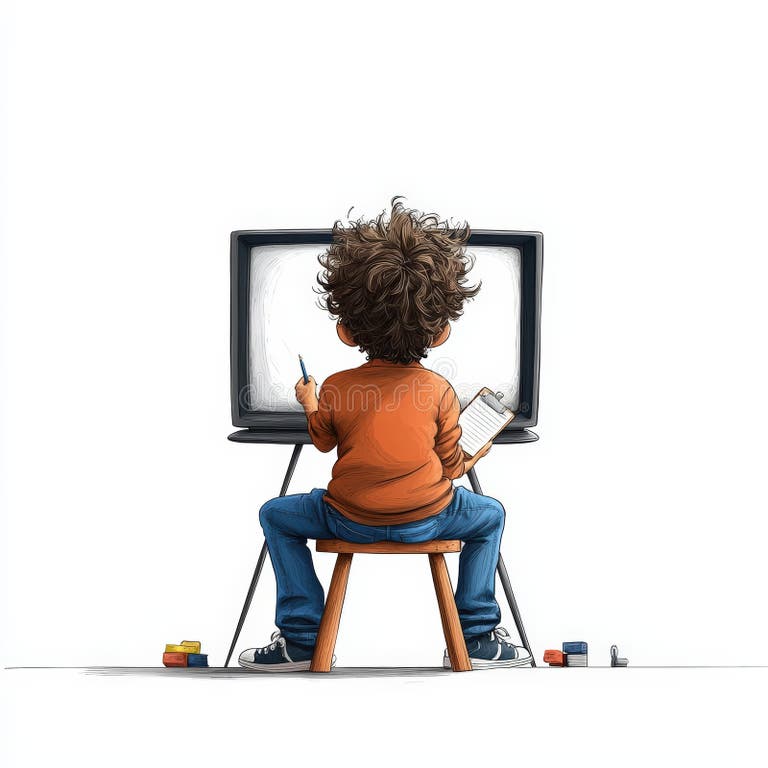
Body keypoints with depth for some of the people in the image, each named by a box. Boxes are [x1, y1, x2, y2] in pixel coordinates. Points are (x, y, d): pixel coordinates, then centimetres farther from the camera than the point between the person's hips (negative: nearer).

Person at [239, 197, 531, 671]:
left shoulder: (335, 388, -3)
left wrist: (310, 404, 36)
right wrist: (475, 456, 26)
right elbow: (448, 466, 3)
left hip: (351, 521, 0)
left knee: (276, 516, 23)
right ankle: (479, 639, 21)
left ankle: (301, 639, 17)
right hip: (427, 520, 0)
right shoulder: (440, 391, -4)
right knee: (490, 515, 28)